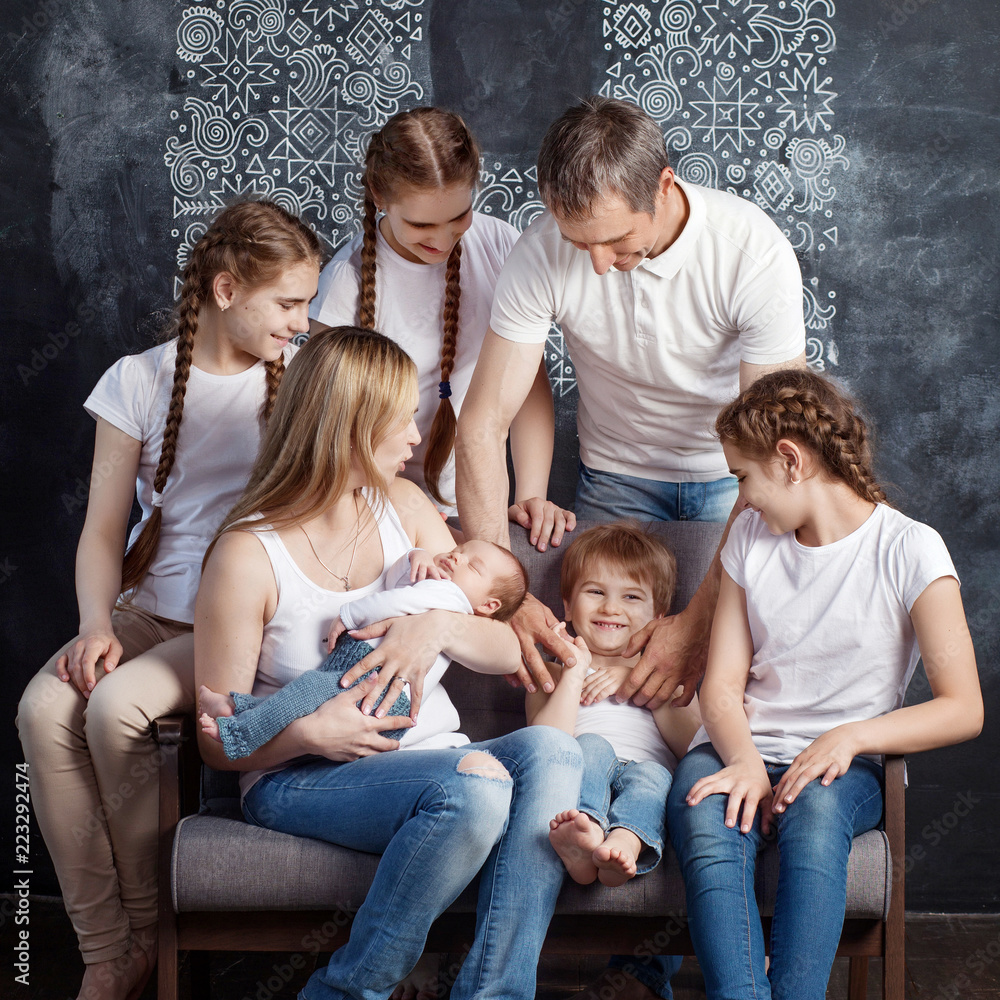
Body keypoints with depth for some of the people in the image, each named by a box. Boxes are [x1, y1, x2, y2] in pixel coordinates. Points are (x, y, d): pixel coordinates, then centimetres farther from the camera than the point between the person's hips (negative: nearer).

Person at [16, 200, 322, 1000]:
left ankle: (150, 930, -6)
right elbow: (104, 529, 4)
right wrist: (98, 624, -13)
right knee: (45, 708, -25)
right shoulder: (140, 381, 5)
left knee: (117, 707, -28)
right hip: (152, 609, 3)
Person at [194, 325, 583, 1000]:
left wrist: (439, 625, -13)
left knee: (550, 751, -26)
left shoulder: (403, 506, 9)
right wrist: (308, 733, -24)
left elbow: (508, 652, 9)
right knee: (475, 788, -34)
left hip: (430, 757, 6)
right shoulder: (247, 555, -8)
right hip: (300, 780, -5)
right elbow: (218, 743, -4)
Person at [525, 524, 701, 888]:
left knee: (652, 774, -31)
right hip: (574, 784, -1)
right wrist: (574, 673, 1)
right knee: (593, 746, -31)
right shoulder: (552, 672, 24)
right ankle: (584, 835, -59)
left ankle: (623, 845, -60)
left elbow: (694, 745, 9)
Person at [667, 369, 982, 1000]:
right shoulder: (751, 539, 11)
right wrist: (744, 760, -15)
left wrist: (852, 736, -23)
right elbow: (723, 685, 7)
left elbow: (964, 710, -8)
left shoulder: (909, 551, -3)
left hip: (842, 762, -3)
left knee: (816, 812, -38)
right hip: (740, 750, 3)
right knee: (705, 825, -32)